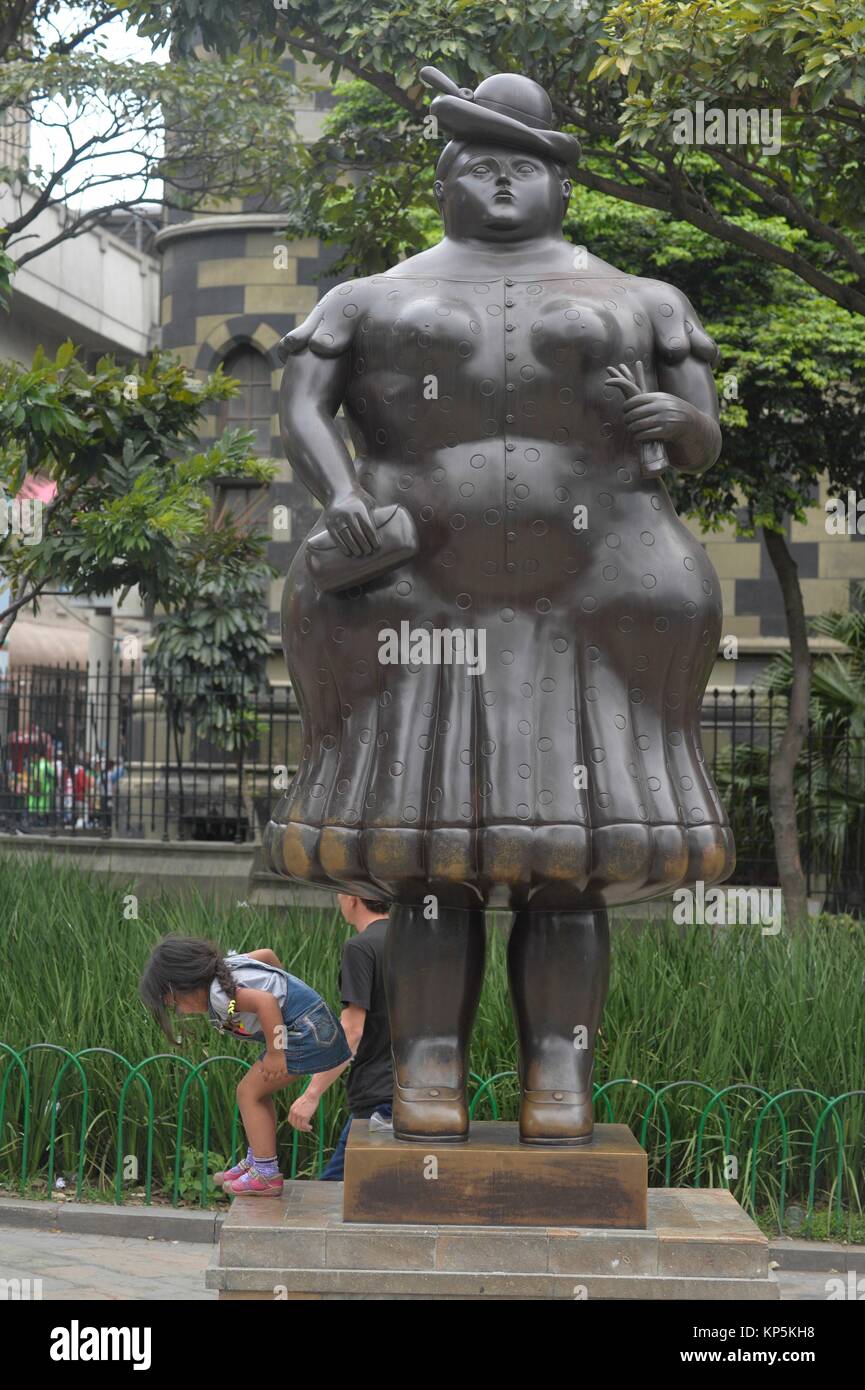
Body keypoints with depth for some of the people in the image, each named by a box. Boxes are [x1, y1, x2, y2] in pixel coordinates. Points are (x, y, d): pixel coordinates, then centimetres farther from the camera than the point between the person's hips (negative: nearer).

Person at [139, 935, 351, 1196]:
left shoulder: (218, 996, -19)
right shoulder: (224, 966, 9)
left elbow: (265, 1002, -33)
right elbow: (266, 954, 21)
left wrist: (275, 1052, -26)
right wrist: (285, 986, 34)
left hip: (307, 1032, -10)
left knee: (249, 1092, -3)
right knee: (256, 1091, 17)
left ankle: (266, 1175, 0)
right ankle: (257, 1162, 25)